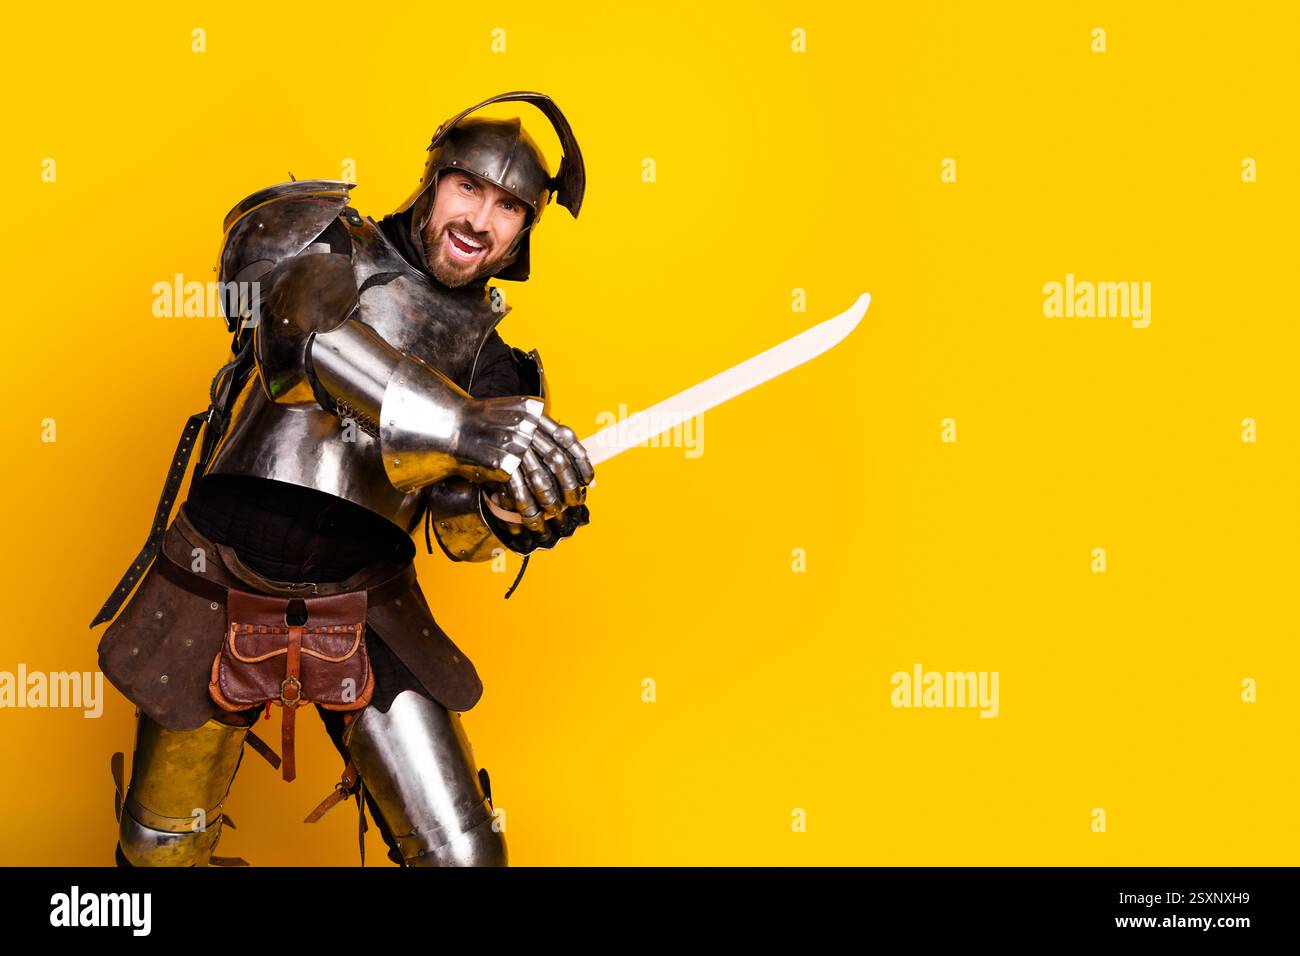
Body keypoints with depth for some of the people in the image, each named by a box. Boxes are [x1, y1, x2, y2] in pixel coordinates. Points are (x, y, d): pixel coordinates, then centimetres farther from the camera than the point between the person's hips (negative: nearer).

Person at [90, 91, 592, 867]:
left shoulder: (490, 359, 6)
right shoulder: (331, 246, -3)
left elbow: (457, 529, 2)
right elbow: (305, 334, -27)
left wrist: (510, 514, -23)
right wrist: (464, 427, -41)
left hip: (368, 615, 2)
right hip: (220, 593, -2)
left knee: (463, 853, -5)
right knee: (160, 851, 15)